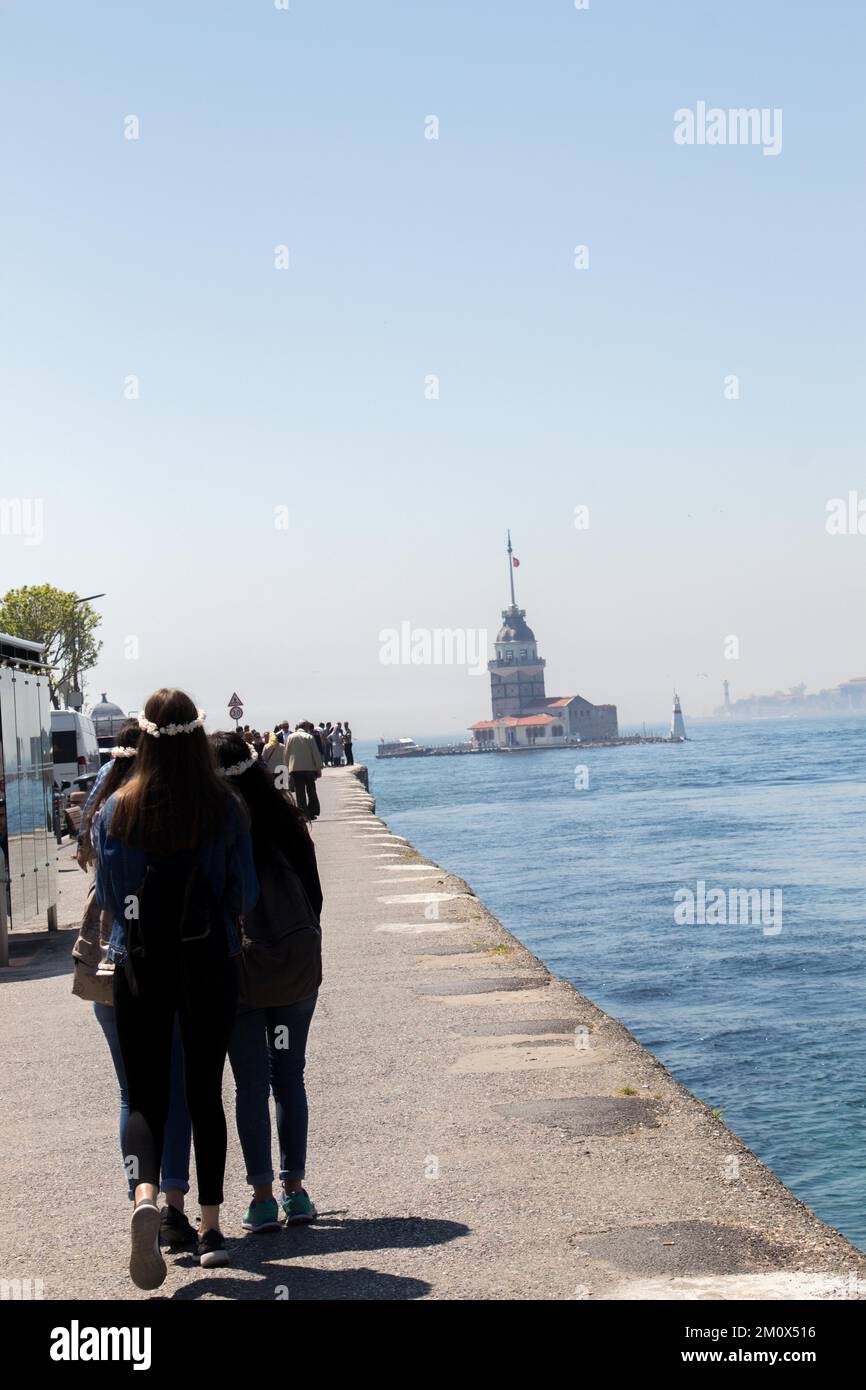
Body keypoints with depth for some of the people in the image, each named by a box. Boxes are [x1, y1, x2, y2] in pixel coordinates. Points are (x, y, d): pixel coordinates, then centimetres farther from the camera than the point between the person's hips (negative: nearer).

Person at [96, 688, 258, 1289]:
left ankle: (145, 1196, -22)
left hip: (139, 967, 0)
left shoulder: (118, 810, -5)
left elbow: (107, 895, 2)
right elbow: (246, 895, -3)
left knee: (147, 1095, 5)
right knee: (206, 1093, 13)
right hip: (209, 965, 0)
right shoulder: (226, 808, -7)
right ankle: (211, 1229, 19)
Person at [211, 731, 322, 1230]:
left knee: (251, 1084, 6)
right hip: (296, 971, 3)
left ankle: (263, 1196, 7)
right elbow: (314, 896, 5)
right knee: (290, 1077, 14)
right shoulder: (287, 819, -1)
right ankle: (296, 1190, 16)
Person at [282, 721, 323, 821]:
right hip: (309, 768, -1)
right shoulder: (309, 737, -6)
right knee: (311, 792, 10)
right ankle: (312, 814, 9)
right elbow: (316, 754, -5)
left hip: (295, 769, 1)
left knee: (300, 794, 2)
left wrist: (287, 767, 14)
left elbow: (285, 754, 4)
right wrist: (319, 768, 3)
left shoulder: (290, 737, 1)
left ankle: (304, 815, -3)